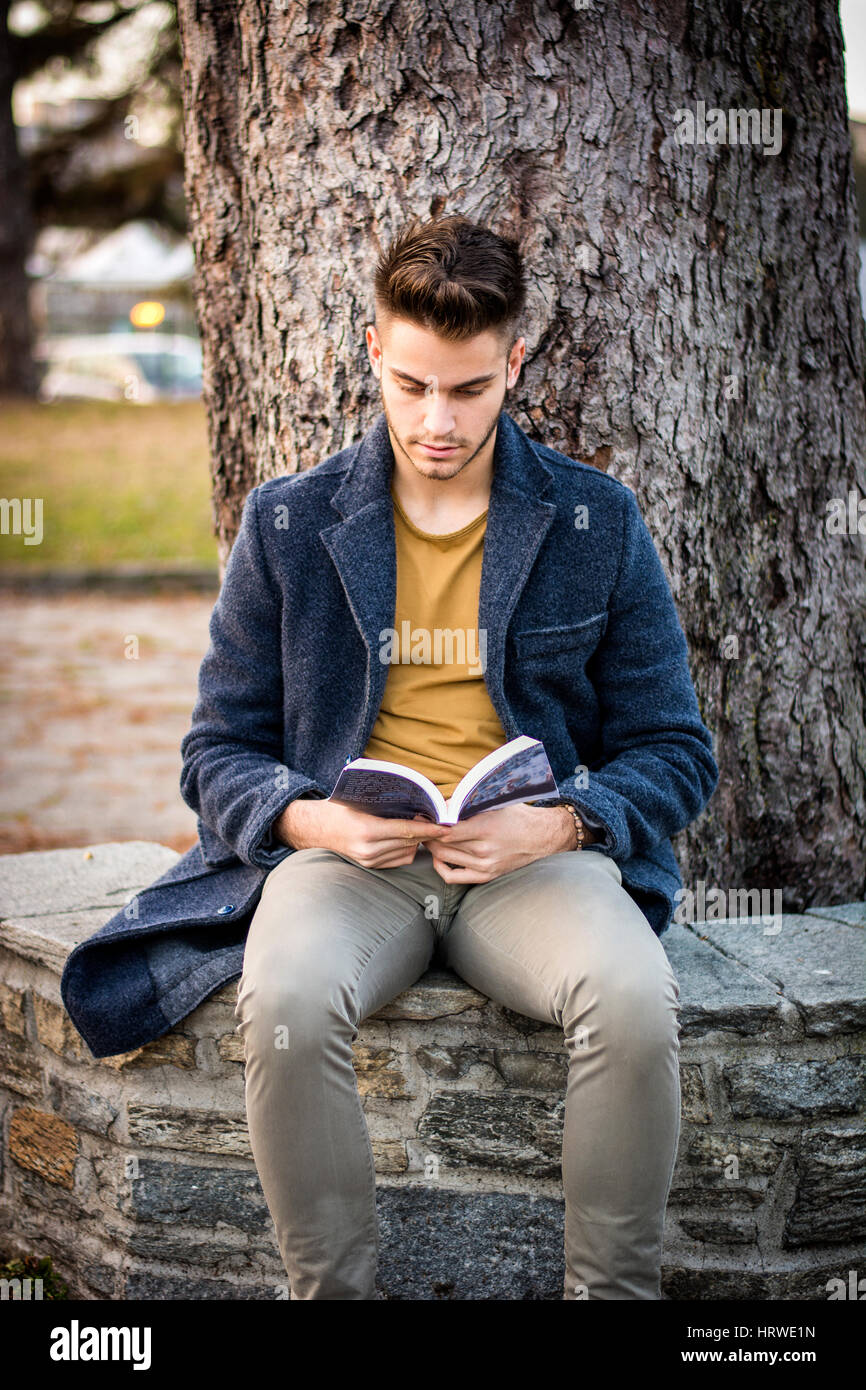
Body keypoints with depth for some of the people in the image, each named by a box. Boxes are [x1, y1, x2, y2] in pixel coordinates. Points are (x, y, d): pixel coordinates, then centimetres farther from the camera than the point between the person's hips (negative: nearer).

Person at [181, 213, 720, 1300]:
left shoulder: (599, 524, 8)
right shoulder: (288, 524, 9)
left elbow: (673, 751, 9)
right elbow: (219, 752, 11)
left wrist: (555, 824, -12)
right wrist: (313, 819, -12)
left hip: (537, 855, 0)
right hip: (351, 855, 0)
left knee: (634, 999, -33)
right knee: (285, 1002, -34)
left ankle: (612, 1289, -14)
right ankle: (331, 1288, -15)